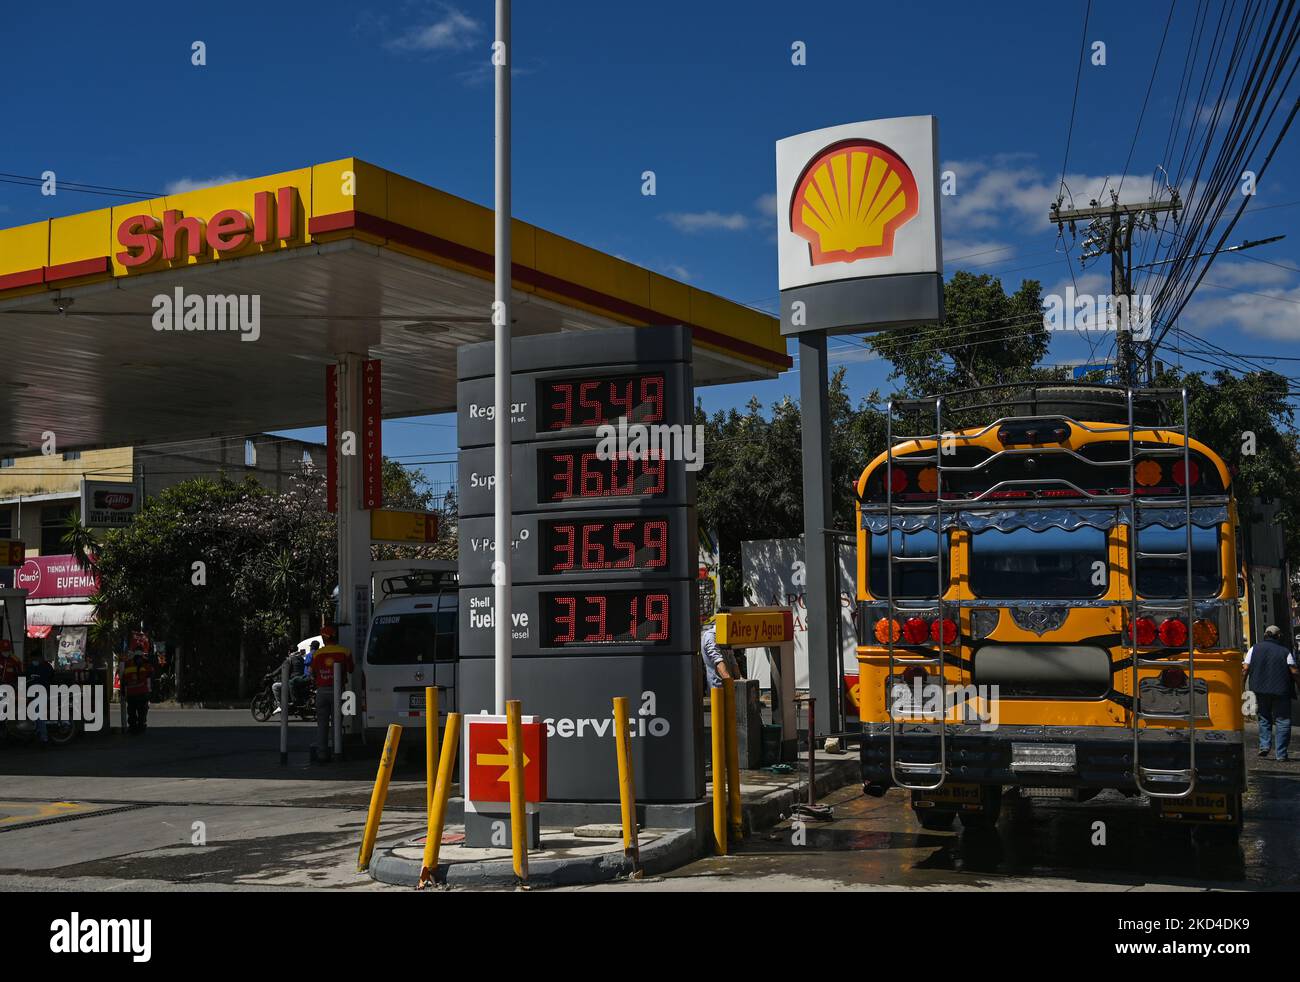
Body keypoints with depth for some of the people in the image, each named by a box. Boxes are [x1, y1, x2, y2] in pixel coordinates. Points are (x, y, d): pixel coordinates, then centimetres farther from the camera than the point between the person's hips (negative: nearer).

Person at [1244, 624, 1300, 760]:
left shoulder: (1255, 649, 6)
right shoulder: (1285, 652, -1)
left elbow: (1246, 668, 1)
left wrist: (1242, 684, 9)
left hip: (1261, 690, 3)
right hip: (1280, 691, -2)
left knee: (1264, 718, 19)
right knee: (1282, 721, 4)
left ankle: (1264, 745, 2)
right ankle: (1281, 753, 1)